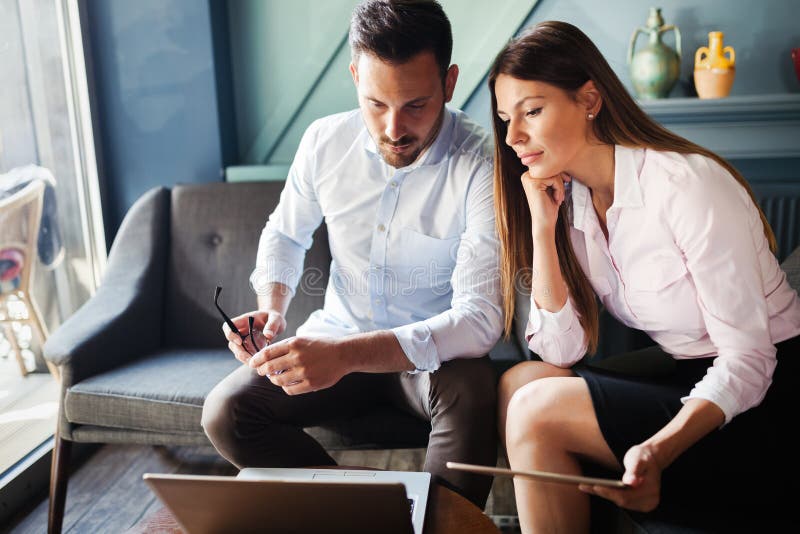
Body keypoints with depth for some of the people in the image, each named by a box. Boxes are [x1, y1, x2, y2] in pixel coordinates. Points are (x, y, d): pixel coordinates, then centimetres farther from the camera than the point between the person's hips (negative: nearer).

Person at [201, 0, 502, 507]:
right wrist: (272, 308, -9)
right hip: (336, 338, 4)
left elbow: (479, 317, -27)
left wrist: (347, 355, -38)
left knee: (471, 394, -36)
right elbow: (285, 233, 12)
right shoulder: (325, 141, -7)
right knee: (225, 411, -16)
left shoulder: (482, 164, -20)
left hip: (432, 354, -3)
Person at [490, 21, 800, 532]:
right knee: (520, 382, -9)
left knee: (538, 410, -18)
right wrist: (542, 225, -12)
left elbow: (748, 359, -20)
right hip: (691, 383, 7)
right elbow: (562, 352, -5)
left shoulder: (687, 182, -21)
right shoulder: (570, 200, 1)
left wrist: (658, 451, -35)